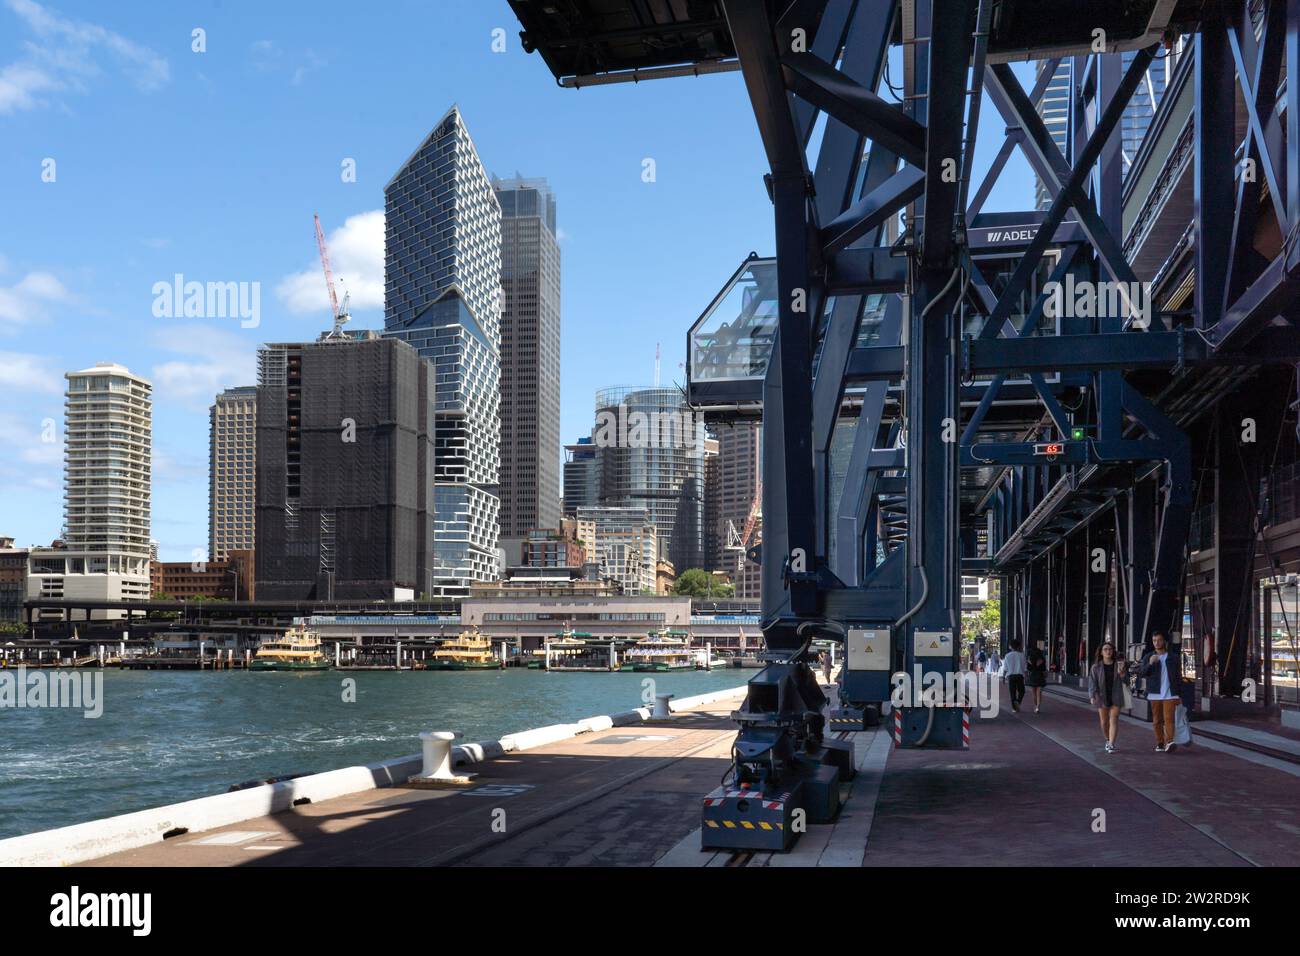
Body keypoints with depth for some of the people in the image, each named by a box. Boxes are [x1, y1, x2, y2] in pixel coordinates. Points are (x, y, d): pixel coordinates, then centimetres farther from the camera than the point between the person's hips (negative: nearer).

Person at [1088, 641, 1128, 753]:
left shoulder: (1118, 664, 3)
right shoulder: (1096, 666, 1)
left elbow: (1125, 679, 2)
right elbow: (1092, 682, -1)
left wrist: (1122, 672, -19)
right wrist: (1093, 696, -11)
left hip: (1115, 697, 0)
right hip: (1102, 697, 0)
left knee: (1114, 720, -8)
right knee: (1104, 722, 7)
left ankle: (1111, 744, -11)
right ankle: (1108, 740, 28)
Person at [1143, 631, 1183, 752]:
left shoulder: (1173, 657, 7)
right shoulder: (1149, 657, 8)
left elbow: (1178, 677, 10)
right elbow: (1142, 674, -2)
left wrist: (1179, 694, 5)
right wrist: (1150, 664, -21)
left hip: (1169, 694, -2)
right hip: (1155, 695, 2)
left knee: (1169, 719, -14)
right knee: (1157, 720, 6)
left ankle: (1169, 742, -23)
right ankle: (1160, 743, 14)